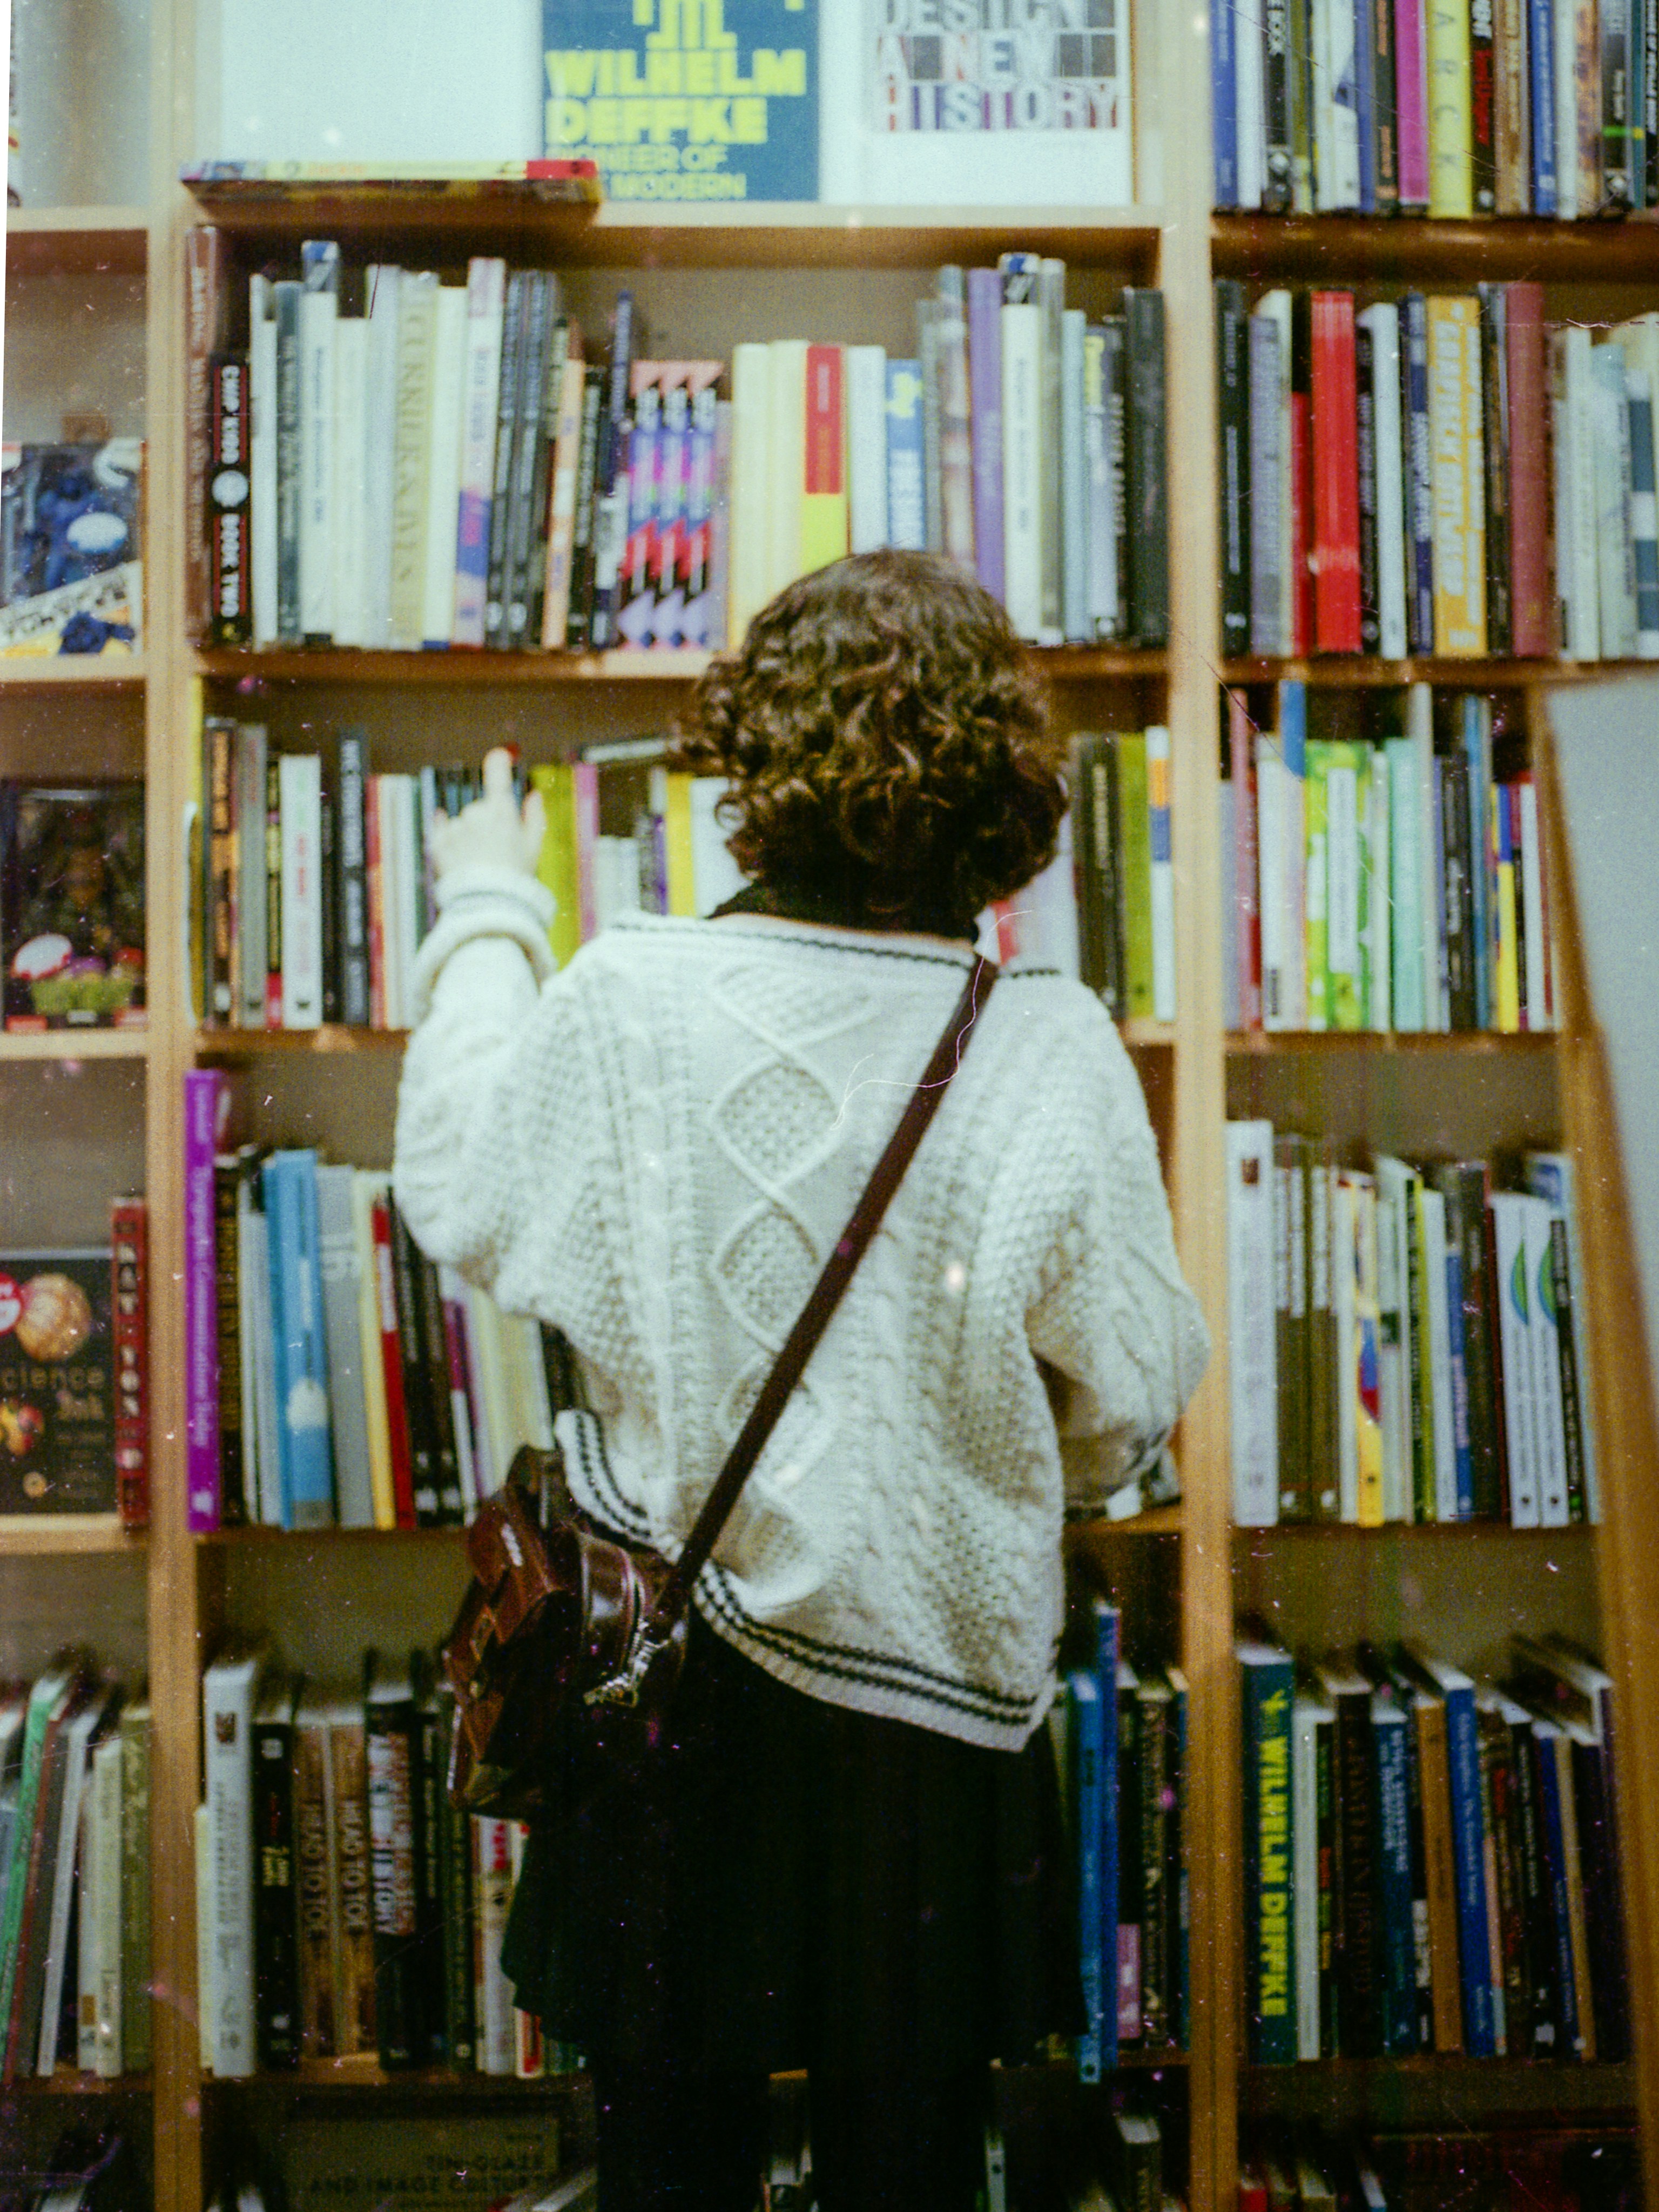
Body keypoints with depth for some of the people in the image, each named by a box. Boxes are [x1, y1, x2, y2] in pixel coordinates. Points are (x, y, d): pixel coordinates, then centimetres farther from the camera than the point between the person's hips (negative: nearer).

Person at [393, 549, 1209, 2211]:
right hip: (932, 1692, 0)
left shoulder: (624, 1000, -16)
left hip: (674, 1665, 1)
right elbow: (1135, 1386, -8)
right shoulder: (1051, 1047, -16)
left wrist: (484, 915, 15)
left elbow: (458, 1198, 3)